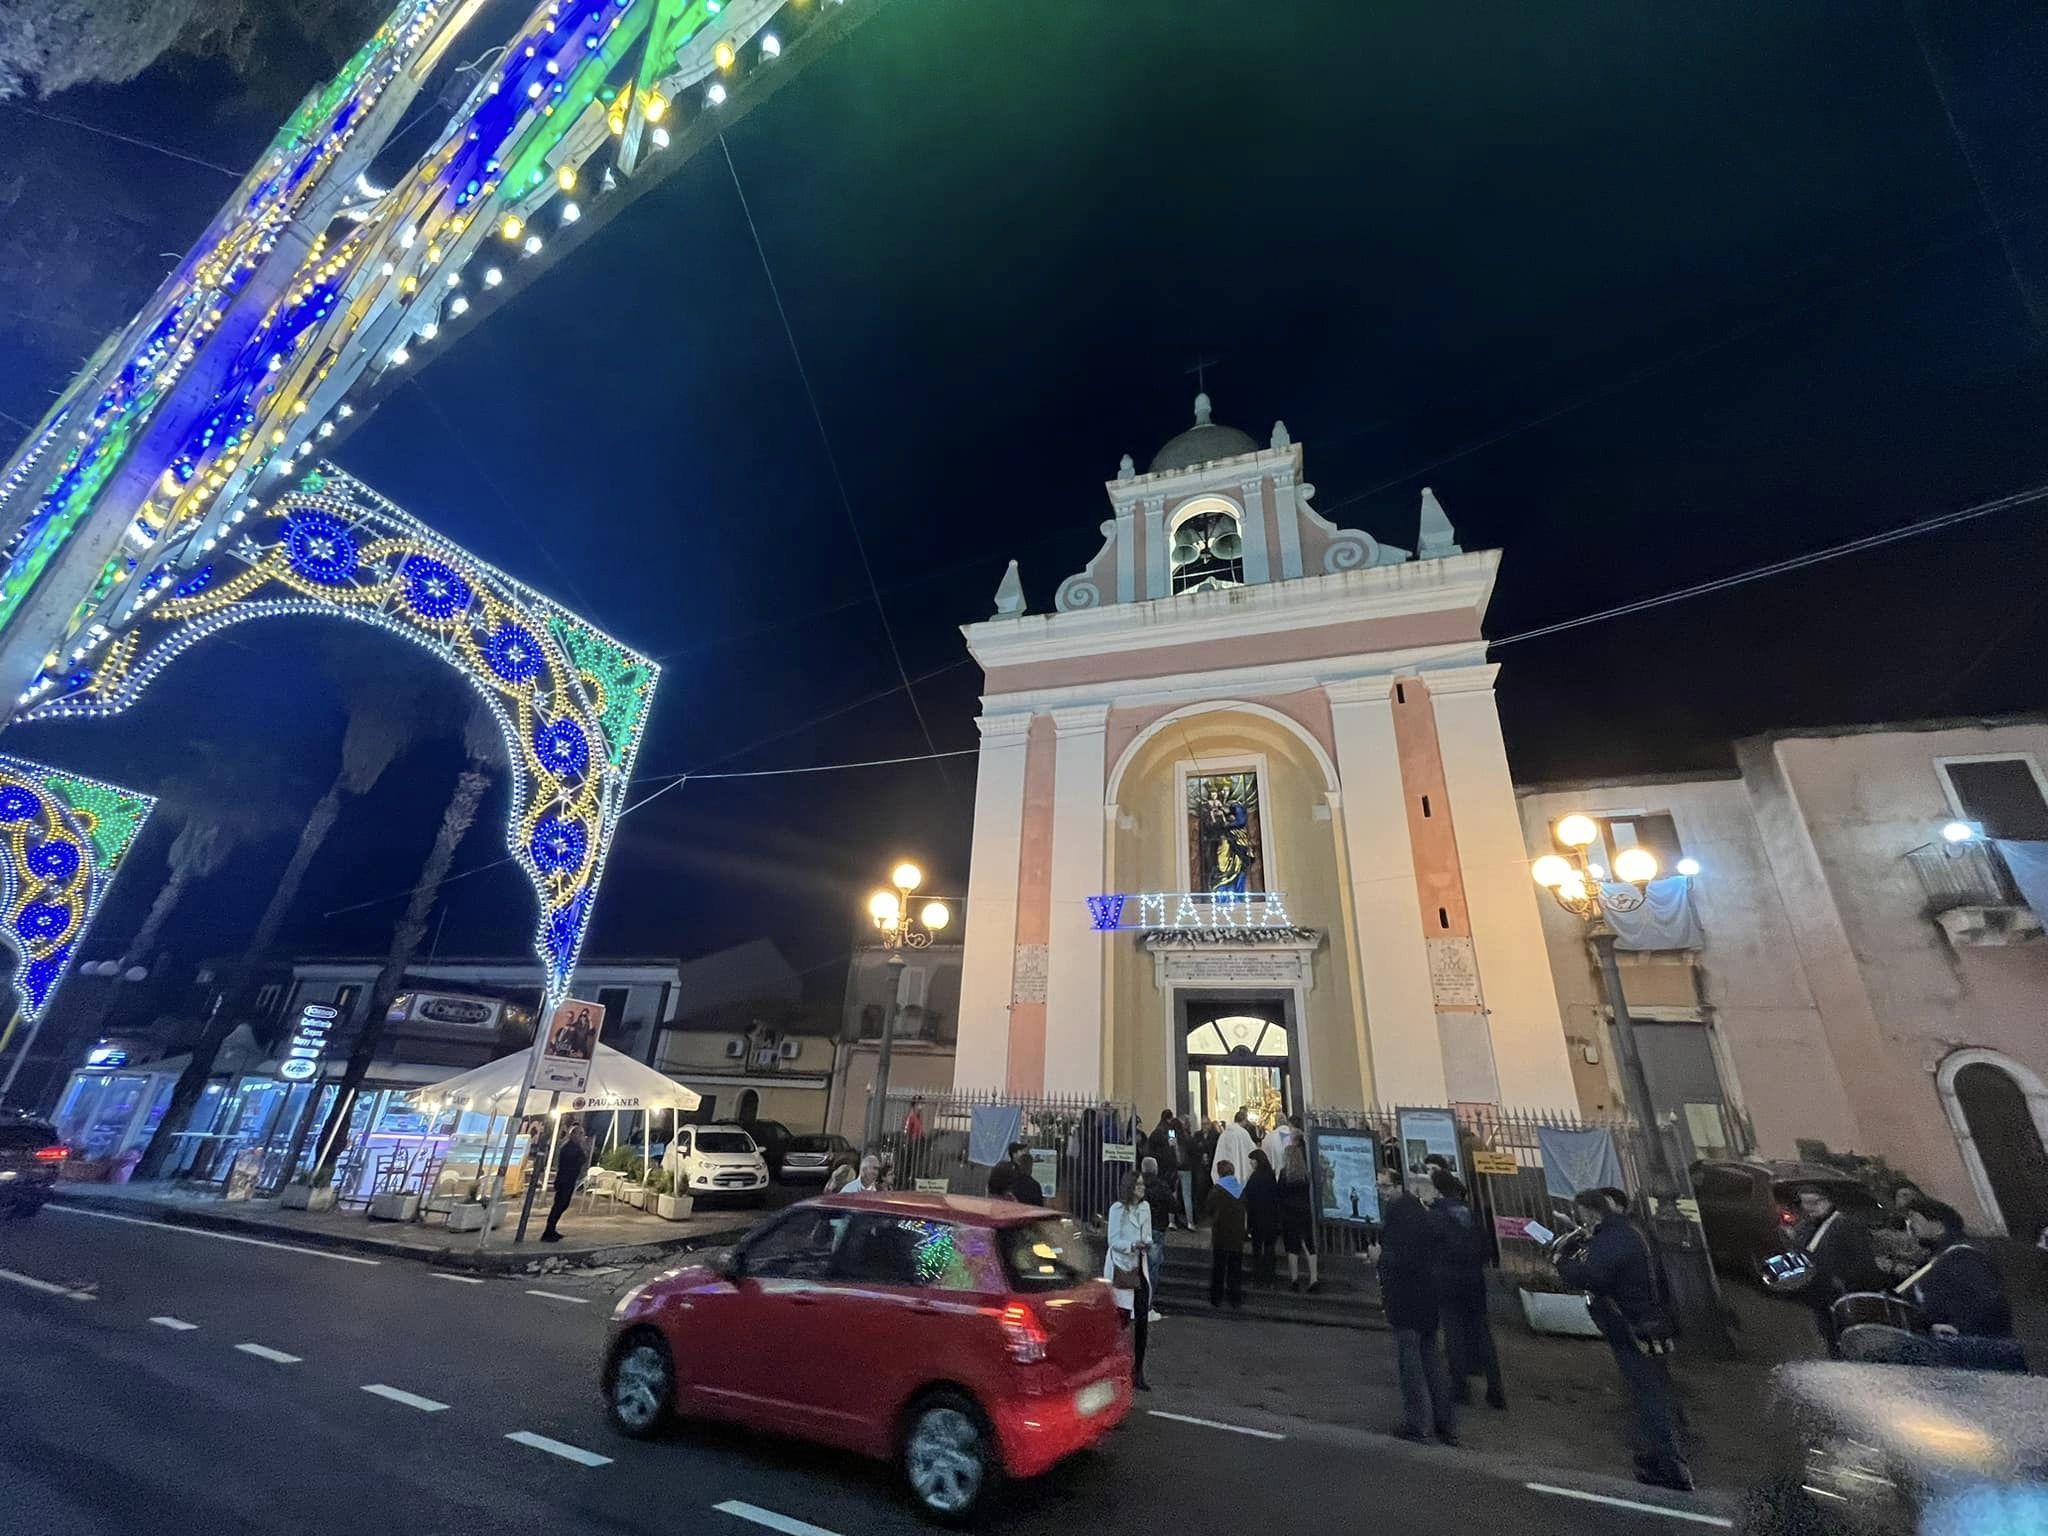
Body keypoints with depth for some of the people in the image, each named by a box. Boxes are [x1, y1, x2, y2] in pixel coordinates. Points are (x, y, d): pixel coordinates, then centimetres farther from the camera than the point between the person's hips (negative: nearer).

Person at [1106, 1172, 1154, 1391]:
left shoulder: (1145, 1207, 6)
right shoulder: (1117, 1209, -13)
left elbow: (1147, 1236, 13)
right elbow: (1113, 1241, -12)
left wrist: (1147, 1244, -9)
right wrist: (1133, 1245, -26)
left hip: (1139, 1267, 5)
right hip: (1120, 1267, -5)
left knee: (1142, 1320, 2)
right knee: (1121, 1320, 1)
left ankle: (1138, 1373, 13)